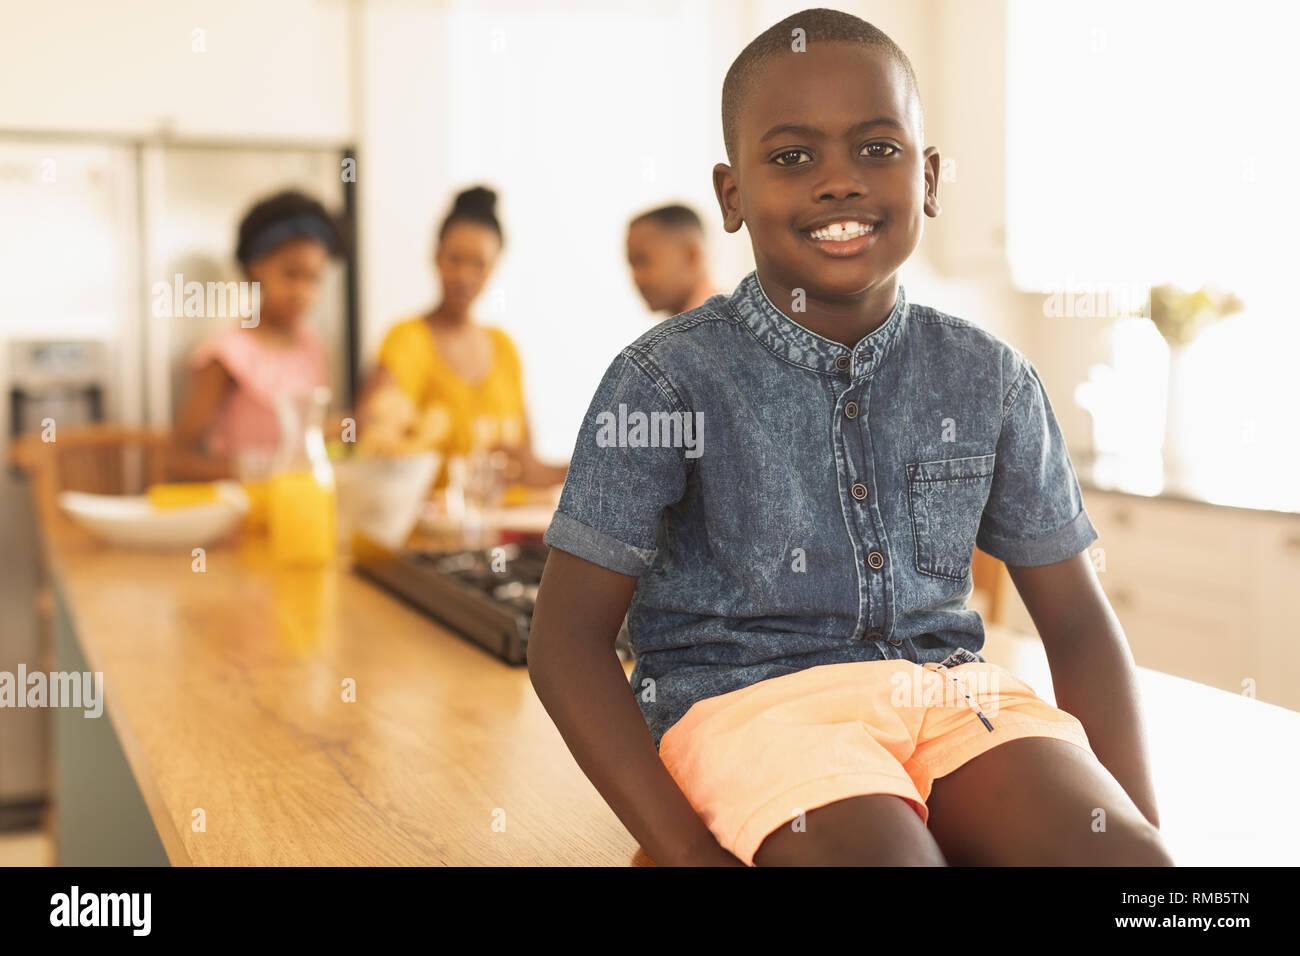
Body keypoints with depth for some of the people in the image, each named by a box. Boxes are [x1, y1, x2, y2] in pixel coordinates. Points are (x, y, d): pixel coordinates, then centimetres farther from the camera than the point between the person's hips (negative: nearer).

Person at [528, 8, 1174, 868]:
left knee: (1115, 852, -23)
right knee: (884, 853, -33)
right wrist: (686, 848, -16)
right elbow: (567, 638, -6)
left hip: (949, 685, 4)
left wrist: (1142, 830, -4)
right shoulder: (671, 378, -6)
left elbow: (1079, 622, 11)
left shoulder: (988, 379, 6)